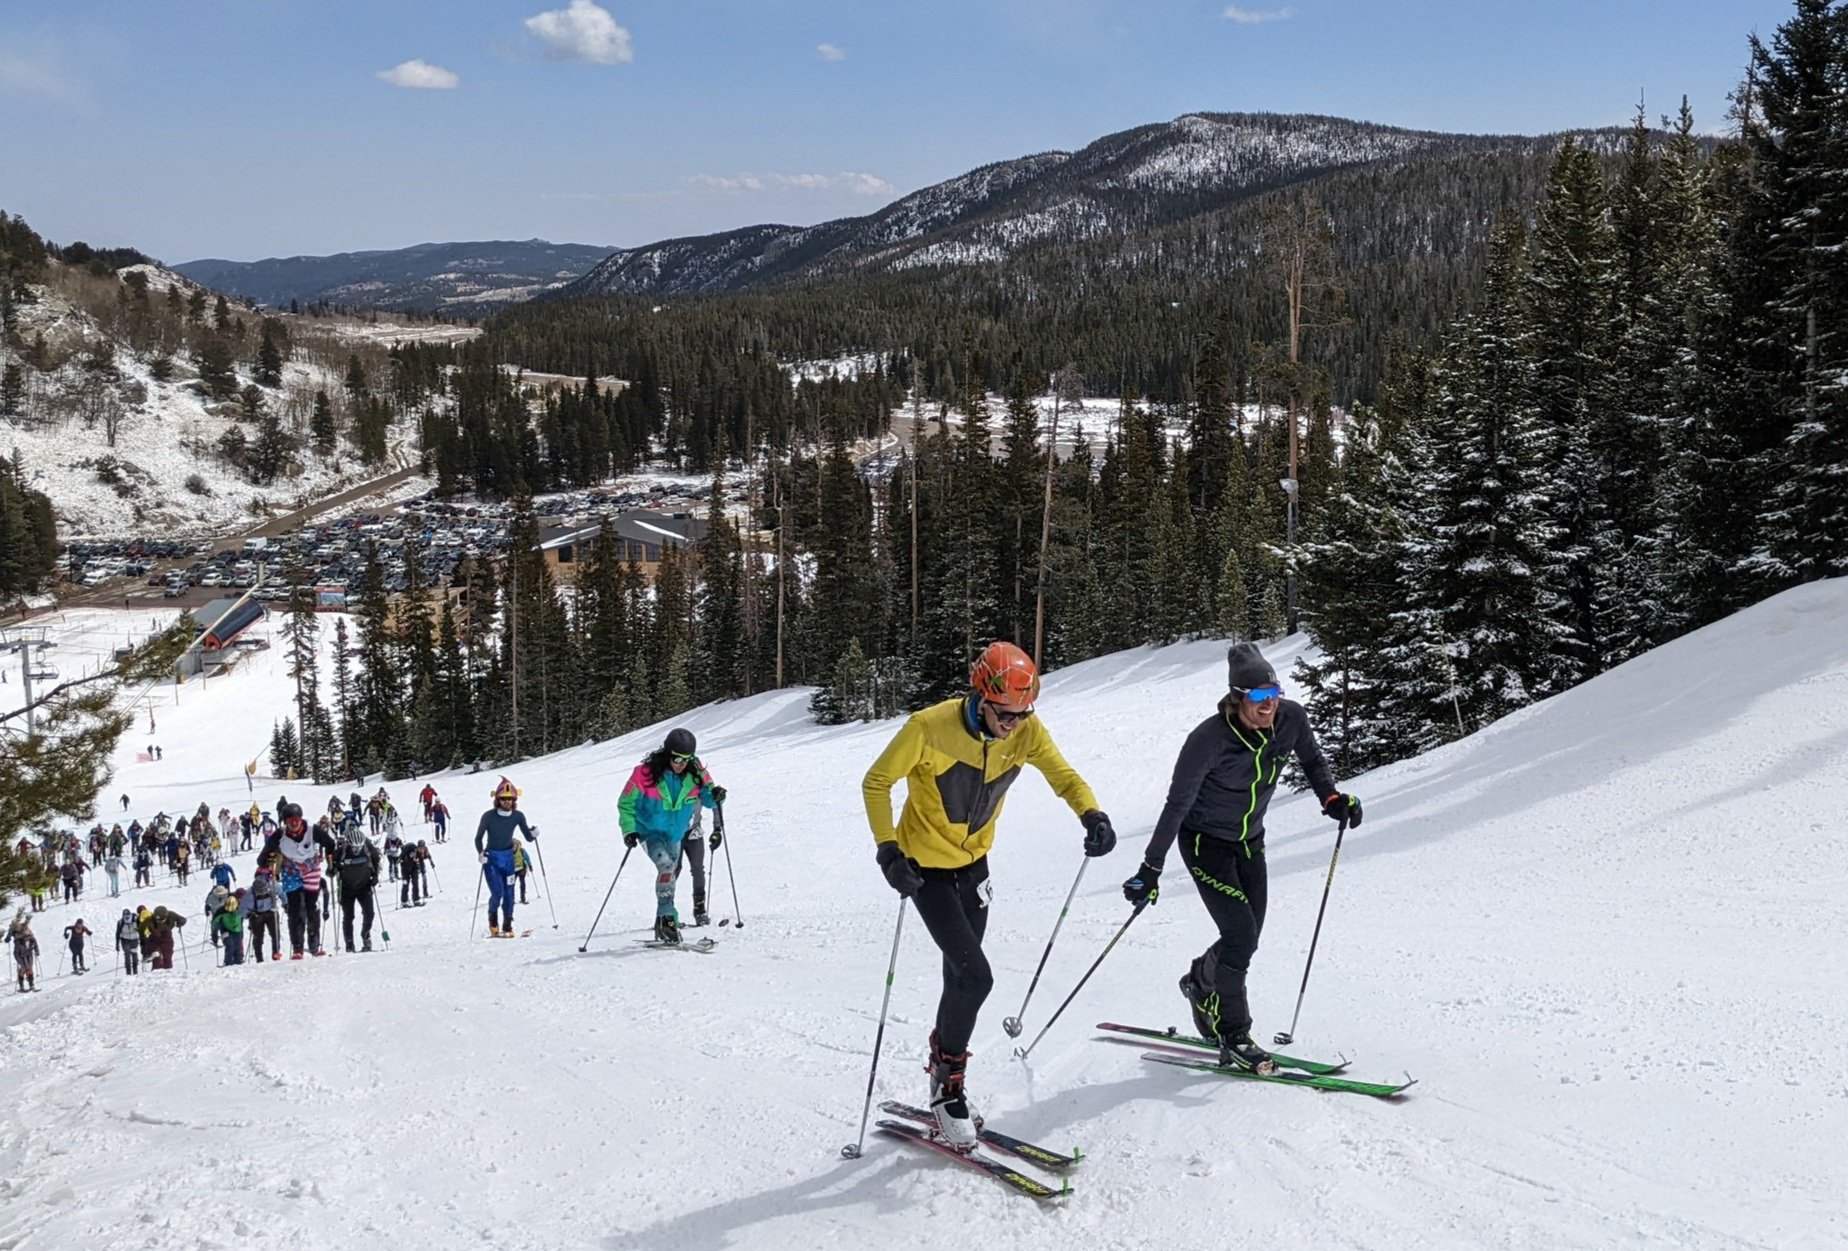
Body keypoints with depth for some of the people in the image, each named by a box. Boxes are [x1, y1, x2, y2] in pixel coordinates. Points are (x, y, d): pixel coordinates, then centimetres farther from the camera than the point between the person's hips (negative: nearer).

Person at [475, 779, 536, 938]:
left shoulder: (518, 816, -5)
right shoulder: (489, 816, -14)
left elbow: (528, 836, 2)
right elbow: (478, 838, -7)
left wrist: (534, 833, -20)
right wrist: (481, 854, -21)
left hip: (508, 857, 3)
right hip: (491, 859, -3)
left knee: (509, 894, 2)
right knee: (497, 892, -14)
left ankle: (507, 927, 16)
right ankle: (493, 923, 12)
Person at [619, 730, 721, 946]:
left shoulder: (696, 773, -15)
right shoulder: (645, 774, -24)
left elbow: (706, 795, -3)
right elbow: (626, 803, -14)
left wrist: (715, 795, -26)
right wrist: (629, 830, -26)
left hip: (676, 834, 5)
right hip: (650, 831, -5)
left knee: (672, 874, 17)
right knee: (666, 865, -29)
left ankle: (662, 927, 35)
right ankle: (667, 918, -24)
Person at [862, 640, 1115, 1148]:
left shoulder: (1026, 731, -15)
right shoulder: (929, 728, -27)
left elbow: (1065, 777, -5)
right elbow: (875, 783, -15)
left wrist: (1092, 816, -26)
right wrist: (888, 850, -23)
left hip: (973, 865, 5)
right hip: (926, 867, -5)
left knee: (961, 979, 16)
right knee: (975, 977, -15)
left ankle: (946, 1087, 34)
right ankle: (947, 1081, 6)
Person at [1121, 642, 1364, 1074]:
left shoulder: (1292, 718, -15)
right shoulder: (1209, 739, -29)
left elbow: (1311, 759, 8)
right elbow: (1177, 804, -22)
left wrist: (1331, 797, -9)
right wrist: (1151, 867, -21)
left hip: (1250, 841, 6)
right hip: (1205, 843, -6)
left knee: (1247, 938, 9)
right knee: (1241, 934, -13)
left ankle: (1200, 982, 41)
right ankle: (1233, 1037, 4)